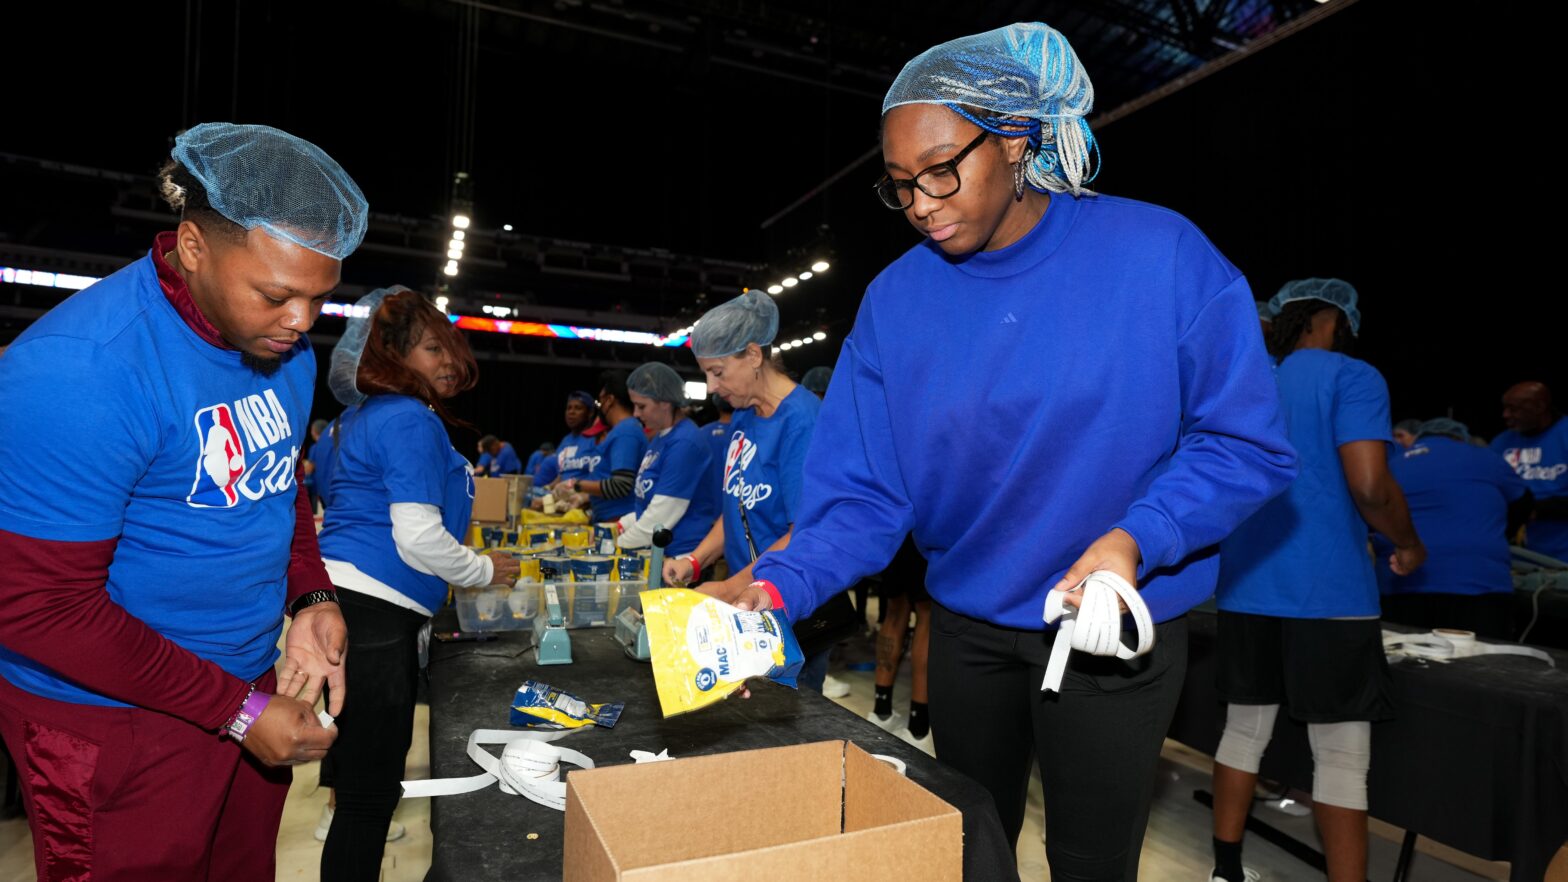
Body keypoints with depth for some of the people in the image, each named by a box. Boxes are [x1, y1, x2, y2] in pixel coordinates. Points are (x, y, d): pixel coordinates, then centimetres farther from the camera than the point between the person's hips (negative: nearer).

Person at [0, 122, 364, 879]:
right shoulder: (79, 370, -26)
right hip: (115, 723, -6)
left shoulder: (284, 347, -3)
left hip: (246, 688, 7)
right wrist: (235, 710, -20)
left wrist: (312, 598, -6)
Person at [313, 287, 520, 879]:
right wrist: (485, 571, -4)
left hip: (352, 601, 11)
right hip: (372, 610, -11)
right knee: (372, 790, -3)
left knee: (363, 770, 25)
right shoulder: (410, 420, -15)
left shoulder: (369, 414, 17)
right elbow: (418, 538, -21)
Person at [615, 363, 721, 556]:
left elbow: (662, 516, -18)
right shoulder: (660, 438, 11)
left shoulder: (684, 443, -17)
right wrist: (620, 527, 7)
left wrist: (618, 546, -9)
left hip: (682, 558, -8)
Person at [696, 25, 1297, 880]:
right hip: (967, 624, 3)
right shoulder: (896, 298, -7)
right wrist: (779, 584, -24)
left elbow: (1245, 443, -10)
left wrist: (1134, 539, -25)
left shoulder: (1158, 254, -14)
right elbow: (862, 490, -9)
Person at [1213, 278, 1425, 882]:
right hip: (1327, 592, -5)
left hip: (1244, 588, 6)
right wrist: (1409, 544, 2)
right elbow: (1369, 486, -16)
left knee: (1244, 728, 14)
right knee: (1342, 752, 3)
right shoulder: (1351, 378, -5)